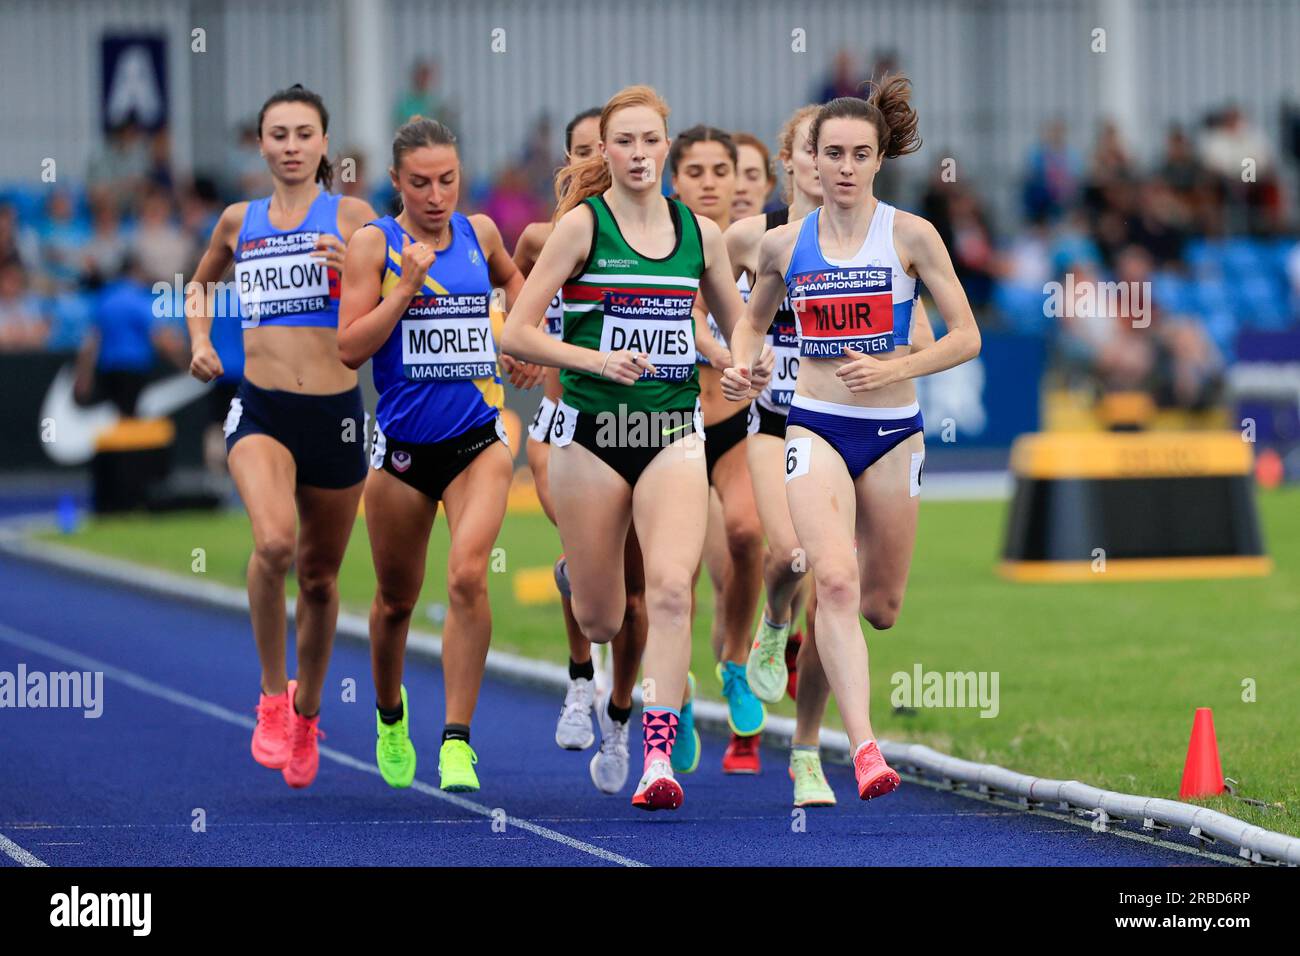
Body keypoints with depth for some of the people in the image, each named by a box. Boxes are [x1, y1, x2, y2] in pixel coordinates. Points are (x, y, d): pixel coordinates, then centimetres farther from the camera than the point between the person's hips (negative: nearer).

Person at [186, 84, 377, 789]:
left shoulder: (350, 216, 3)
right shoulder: (239, 221, 10)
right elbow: (199, 284, 29)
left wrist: (351, 271, -21)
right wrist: (199, 340, 12)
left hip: (334, 412, 0)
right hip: (259, 409, 0)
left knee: (320, 574, 12)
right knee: (274, 540, -28)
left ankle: (306, 711, 35)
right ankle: (272, 696, -12)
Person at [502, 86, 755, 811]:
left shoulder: (700, 232, 7)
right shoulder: (583, 225, -3)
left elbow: (741, 327, 21)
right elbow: (517, 334, -6)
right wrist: (596, 360, -19)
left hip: (673, 431, 2)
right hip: (592, 430, -2)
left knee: (671, 588, -20)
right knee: (600, 621, 6)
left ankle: (658, 756, -21)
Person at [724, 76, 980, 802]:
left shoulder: (910, 236, -5)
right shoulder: (785, 244, 2)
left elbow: (966, 337, -5)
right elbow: (755, 318, 21)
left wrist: (894, 368, -20)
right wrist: (742, 368, 0)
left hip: (893, 429, 1)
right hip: (815, 425, 0)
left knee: (882, 606, 11)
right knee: (836, 582, -22)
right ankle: (865, 748, -29)